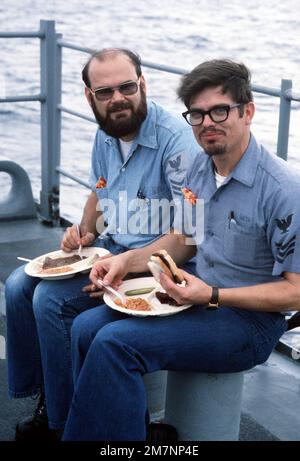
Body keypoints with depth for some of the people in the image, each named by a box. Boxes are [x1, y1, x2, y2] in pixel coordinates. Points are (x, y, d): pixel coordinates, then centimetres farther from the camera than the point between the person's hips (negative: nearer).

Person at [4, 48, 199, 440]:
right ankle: (39, 395, 10)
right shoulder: (106, 135, 5)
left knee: (52, 300, -20)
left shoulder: (176, 139, -21)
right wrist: (85, 231, 2)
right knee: (19, 286, -2)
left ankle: (65, 419, -2)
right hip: (109, 248, 9)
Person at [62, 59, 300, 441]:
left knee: (115, 342, -23)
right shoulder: (201, 165, 3)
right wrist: (128, 260, 1)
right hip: (200, 297, 8)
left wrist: (212, 296, -27)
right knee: (86, 328, -5)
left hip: (250, 320, -8)